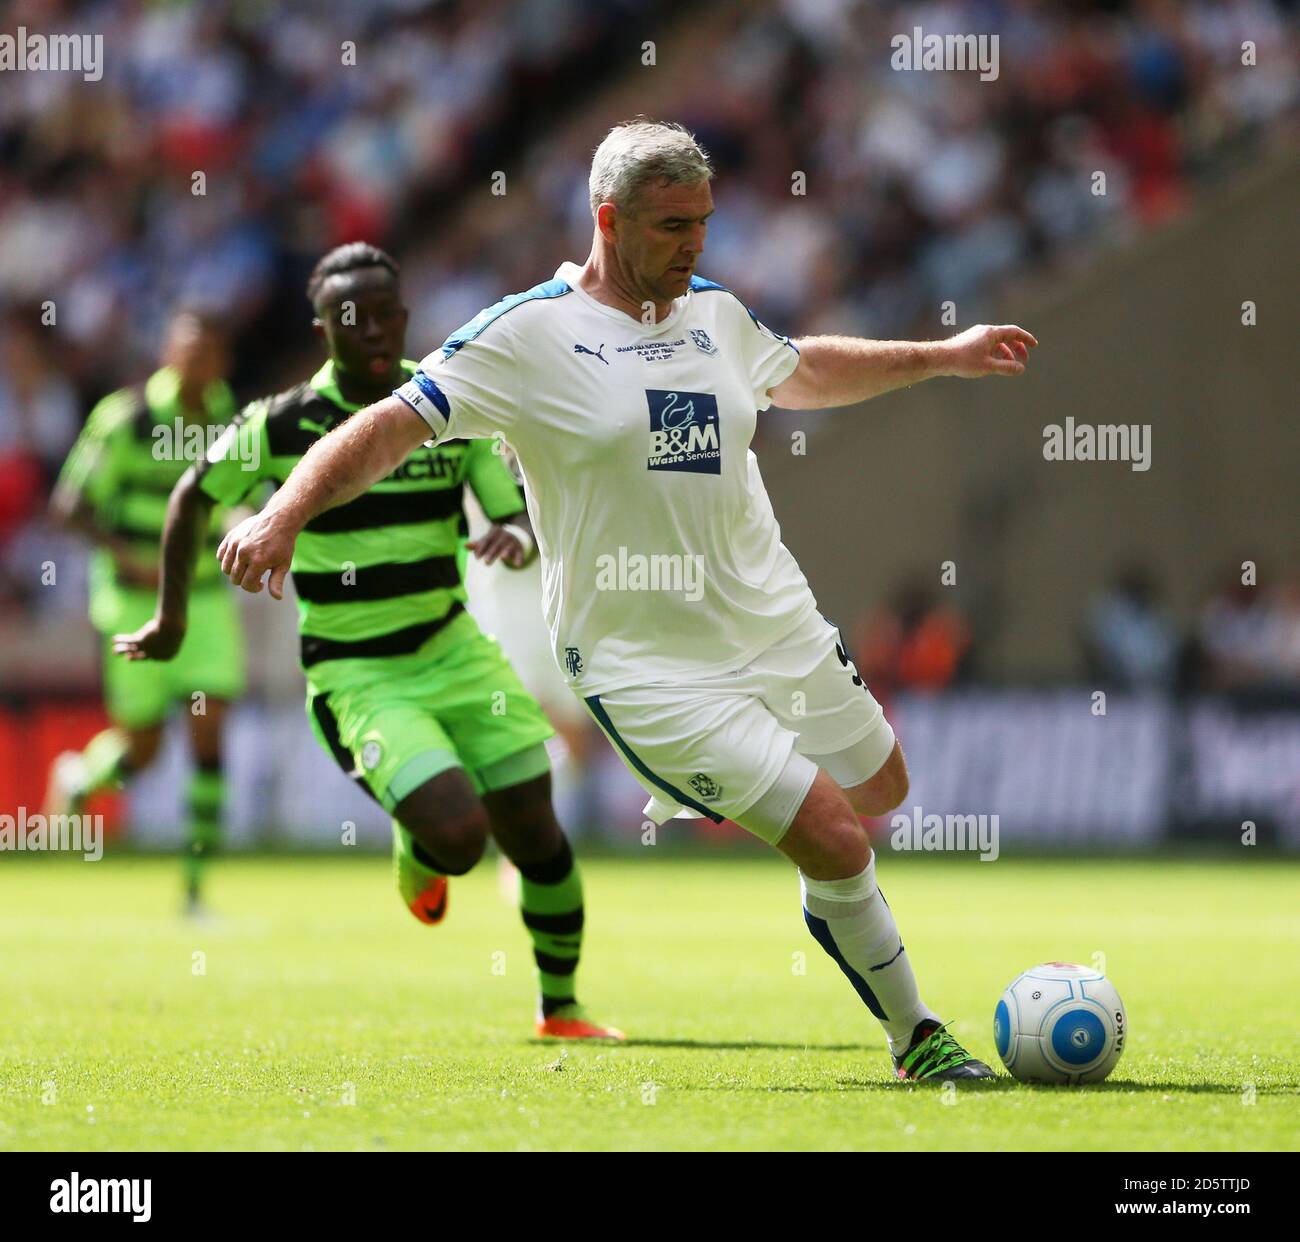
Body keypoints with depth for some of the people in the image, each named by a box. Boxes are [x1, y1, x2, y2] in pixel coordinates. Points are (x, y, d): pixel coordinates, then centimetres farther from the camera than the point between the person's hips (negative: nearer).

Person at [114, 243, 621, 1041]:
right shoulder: (282, 426, -9)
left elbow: (524, 517, -1)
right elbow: (194, 498, 8)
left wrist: (520, 537, -25)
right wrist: (172, 617, 12)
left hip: (454, 649, 4)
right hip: (357, 677, -4)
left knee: (536, 836, 3)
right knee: (458, 833, -22)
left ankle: (560, 1007, 25)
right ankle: (415, 854, 16)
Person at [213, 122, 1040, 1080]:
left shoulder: (716, 314, 8)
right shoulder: (528, 335, -12)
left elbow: (801, 373, 30)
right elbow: (393, 427, -16)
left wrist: (944, 356, 34)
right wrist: (285, 514, -31)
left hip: (780, 628, 7)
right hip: (650, 667, -7)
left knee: (881, 791, 22)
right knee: (836, 843, -12)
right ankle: (917, 1037, 8)